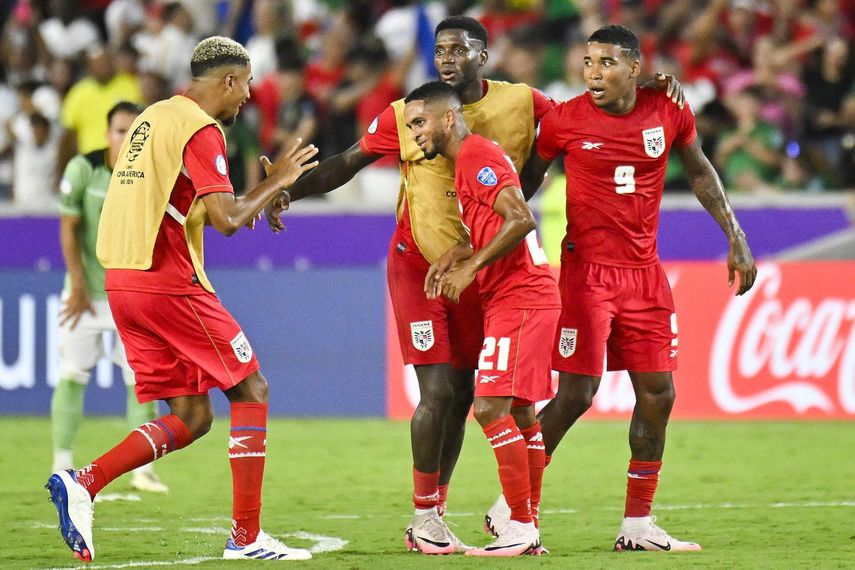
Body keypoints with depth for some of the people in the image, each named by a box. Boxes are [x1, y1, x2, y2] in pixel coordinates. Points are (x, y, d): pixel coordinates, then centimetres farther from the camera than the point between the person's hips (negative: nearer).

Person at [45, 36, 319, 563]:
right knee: (251, 391, 3)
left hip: (123, 282, 9)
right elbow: (226, 220, -18)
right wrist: (274, 183, -2)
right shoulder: (201, 131, -11)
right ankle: (246, 536, 1)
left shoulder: (153, 118, 18)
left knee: (191, 418, 10)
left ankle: (83, 483, -7)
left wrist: (258, 201, 22)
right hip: (170, 283, -9)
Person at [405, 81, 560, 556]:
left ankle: (520, 527, -13)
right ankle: (530, 529, 15)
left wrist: (470, 267, -19)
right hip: (516, 298, 11)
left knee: (491, 406, -13)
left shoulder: (478, 157, -13)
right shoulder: (465, 163, 19)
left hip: (518, 298, -11)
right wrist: (454, 257, 10)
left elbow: (521, 219, -24)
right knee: (519, 411, 12)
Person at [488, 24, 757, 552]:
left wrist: (736, 238, 12)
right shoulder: (565, 120, -8)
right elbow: (526, 181, 5)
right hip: (587, 269, -4)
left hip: (645, 272, 4)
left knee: (658, 394, 4)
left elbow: (700, 172, 15)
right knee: (576, 395, -9)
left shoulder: (669, 112, -1)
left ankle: (638, 524, 14)